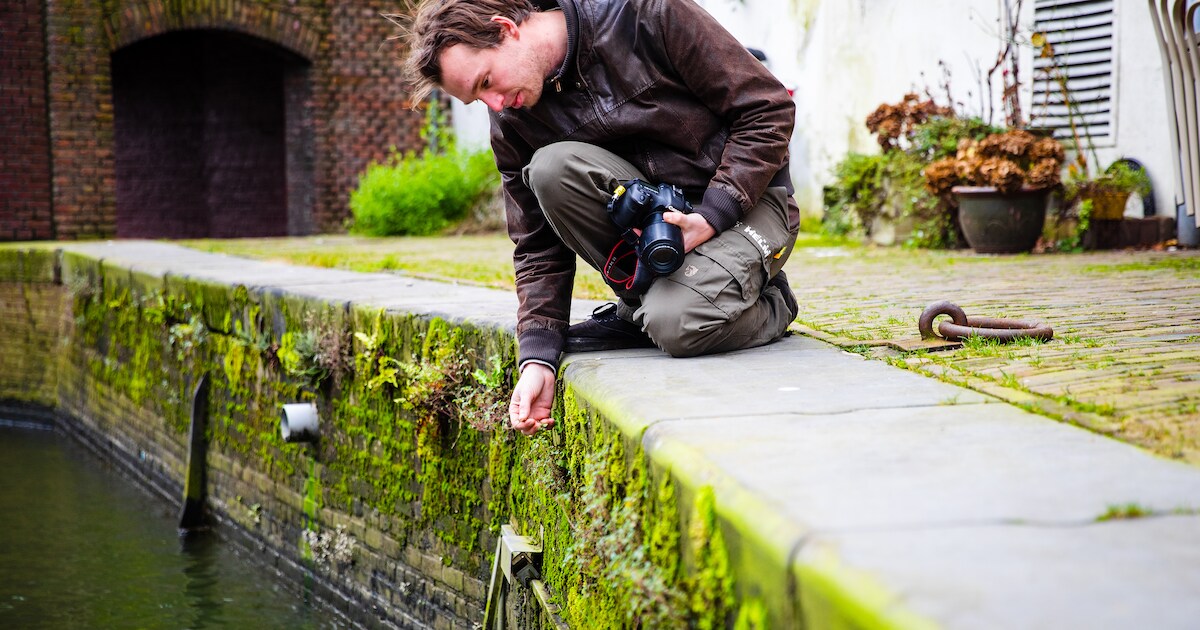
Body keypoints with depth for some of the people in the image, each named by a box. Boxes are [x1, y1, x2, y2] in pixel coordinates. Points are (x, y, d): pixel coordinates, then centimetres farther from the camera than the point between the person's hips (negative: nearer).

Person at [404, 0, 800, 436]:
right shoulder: (513, 122, -3)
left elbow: (768, 109, -14)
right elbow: (538, 246, 1)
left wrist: (711, 217, -22)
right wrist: (537, 358, -11)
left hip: (745, 200, -5)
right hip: (643, 213, 5)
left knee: (679, 325, -33)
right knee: (551, 168, -25)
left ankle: (772, 305, 2)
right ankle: (644, 306, -6)